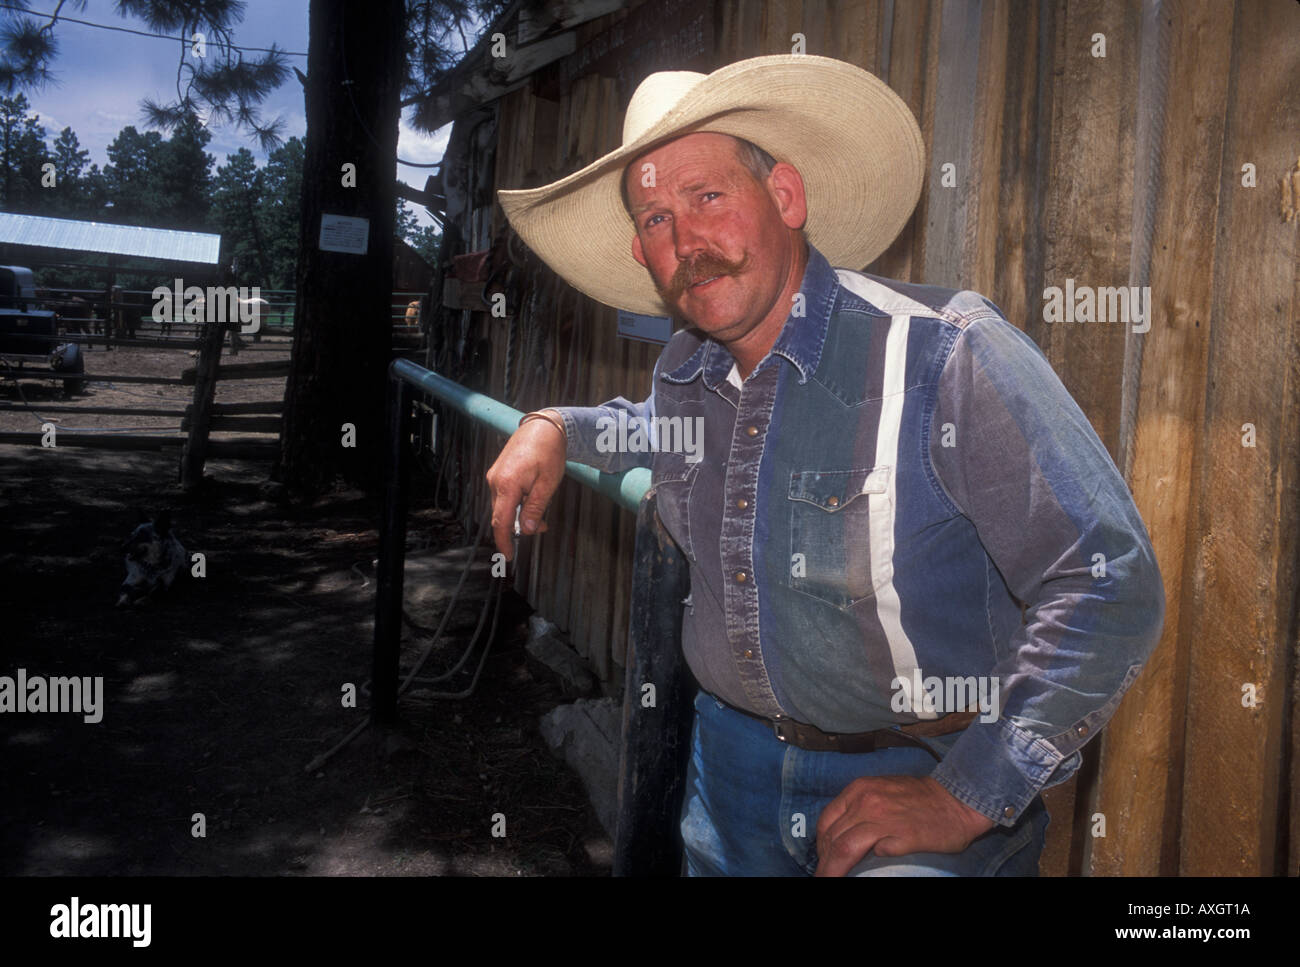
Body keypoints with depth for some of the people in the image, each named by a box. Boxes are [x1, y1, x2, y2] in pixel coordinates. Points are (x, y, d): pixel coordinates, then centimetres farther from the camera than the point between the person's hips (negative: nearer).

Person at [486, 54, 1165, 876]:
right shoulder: (683, 376, 3)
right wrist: (556, 429, 12)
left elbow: (1110, 586, -20)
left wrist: (968, 798, -21)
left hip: (925, 777, -6)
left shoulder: (946, 355, -18)